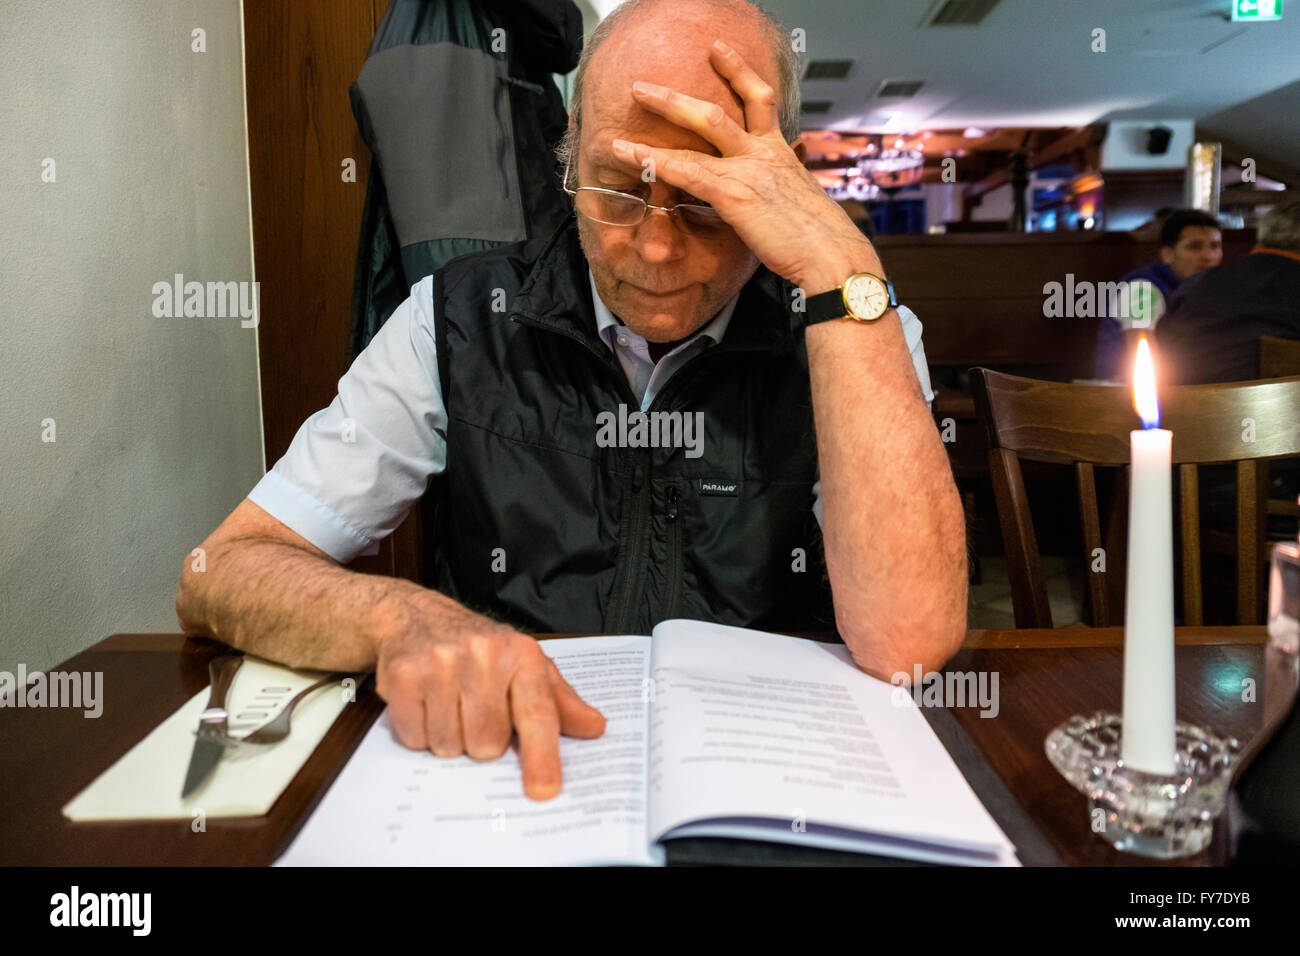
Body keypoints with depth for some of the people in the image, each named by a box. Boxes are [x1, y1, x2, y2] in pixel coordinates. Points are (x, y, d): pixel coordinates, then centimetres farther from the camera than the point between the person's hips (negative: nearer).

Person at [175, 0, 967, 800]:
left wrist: (841, 268, -23)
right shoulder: (460, 321, -4)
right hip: (490, 761, 2)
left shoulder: (852, 338, -6)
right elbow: (221, 574, -5)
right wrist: (403, 618, -26)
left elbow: (906, 645, -22)